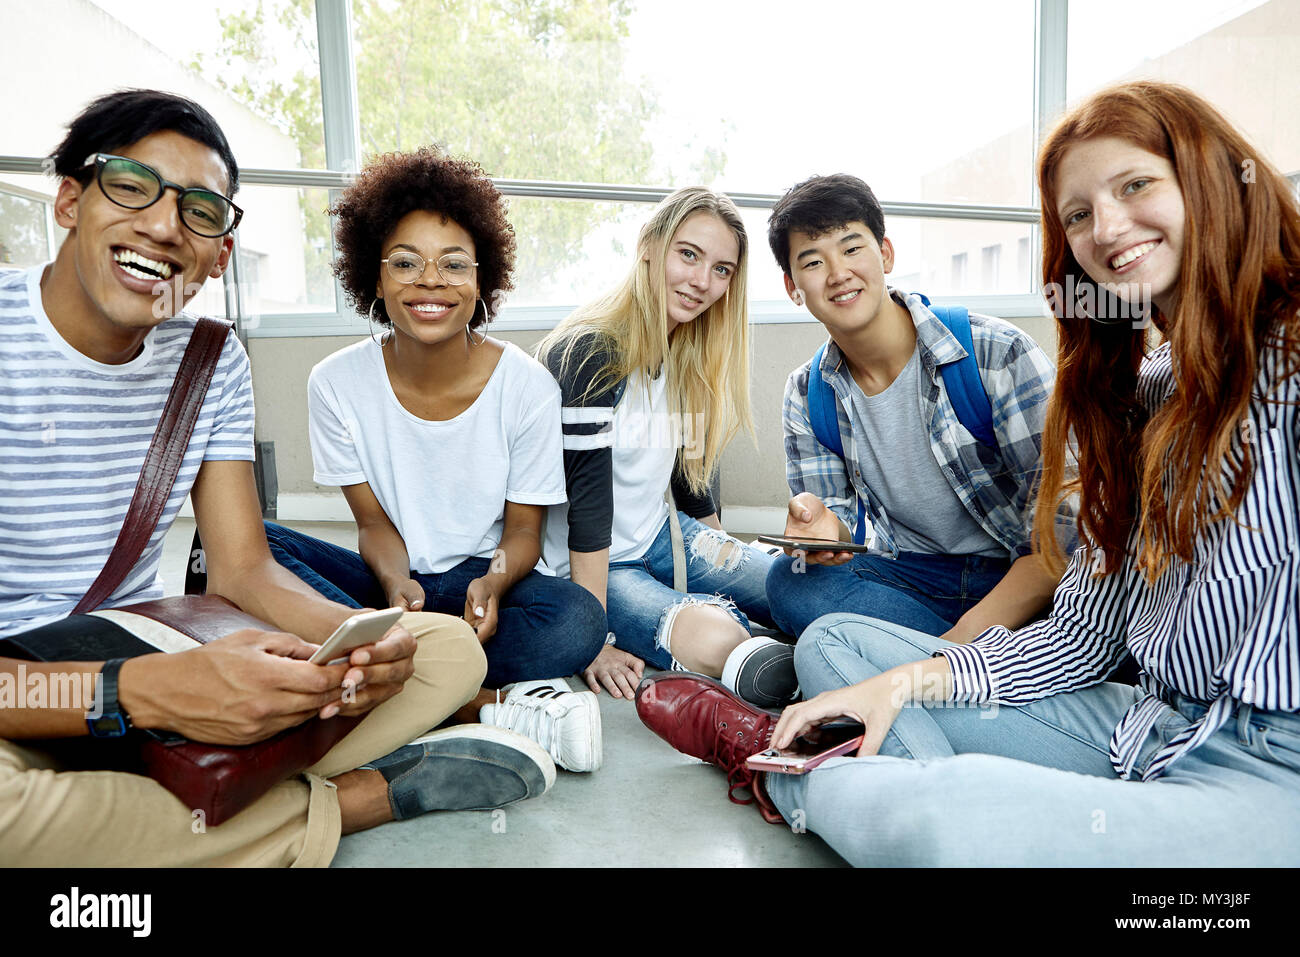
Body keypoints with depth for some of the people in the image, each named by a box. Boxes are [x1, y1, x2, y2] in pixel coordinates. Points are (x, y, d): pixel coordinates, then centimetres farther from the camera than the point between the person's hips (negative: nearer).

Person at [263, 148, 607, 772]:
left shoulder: (527, 387, -12)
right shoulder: (337, 383, -8)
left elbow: (523, 529, -5)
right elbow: (374, 521, -1)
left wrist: (492, 583, -28)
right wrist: (395, 582, -25)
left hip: (479, 578, -2)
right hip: (389, 579, 3)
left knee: (578, 621, -34)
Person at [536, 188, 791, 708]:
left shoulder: (690, 358, 3)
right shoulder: (590, 355, -22)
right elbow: (587, 504, -24)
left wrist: (726, 558, 23)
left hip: (660, 537, 8)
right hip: (586, 567, -7)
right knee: (713, 640, -31)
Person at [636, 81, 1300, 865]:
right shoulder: (1139, 395, 14)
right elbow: (1082, 637, 10)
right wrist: (905, 682, -1)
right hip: (1155, 733, 7)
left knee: (949, 820, -33)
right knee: (835, 642, 7)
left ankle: (782, 768, -5)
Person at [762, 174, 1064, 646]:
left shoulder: (999, 354, -14)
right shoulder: (807, 396, 1)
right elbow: (841, 521, 5)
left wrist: (969, 633, -28)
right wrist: (824, 527, -22)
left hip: (1019, 576, -5)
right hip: (911, 576, 5)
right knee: (790, 580, -27)